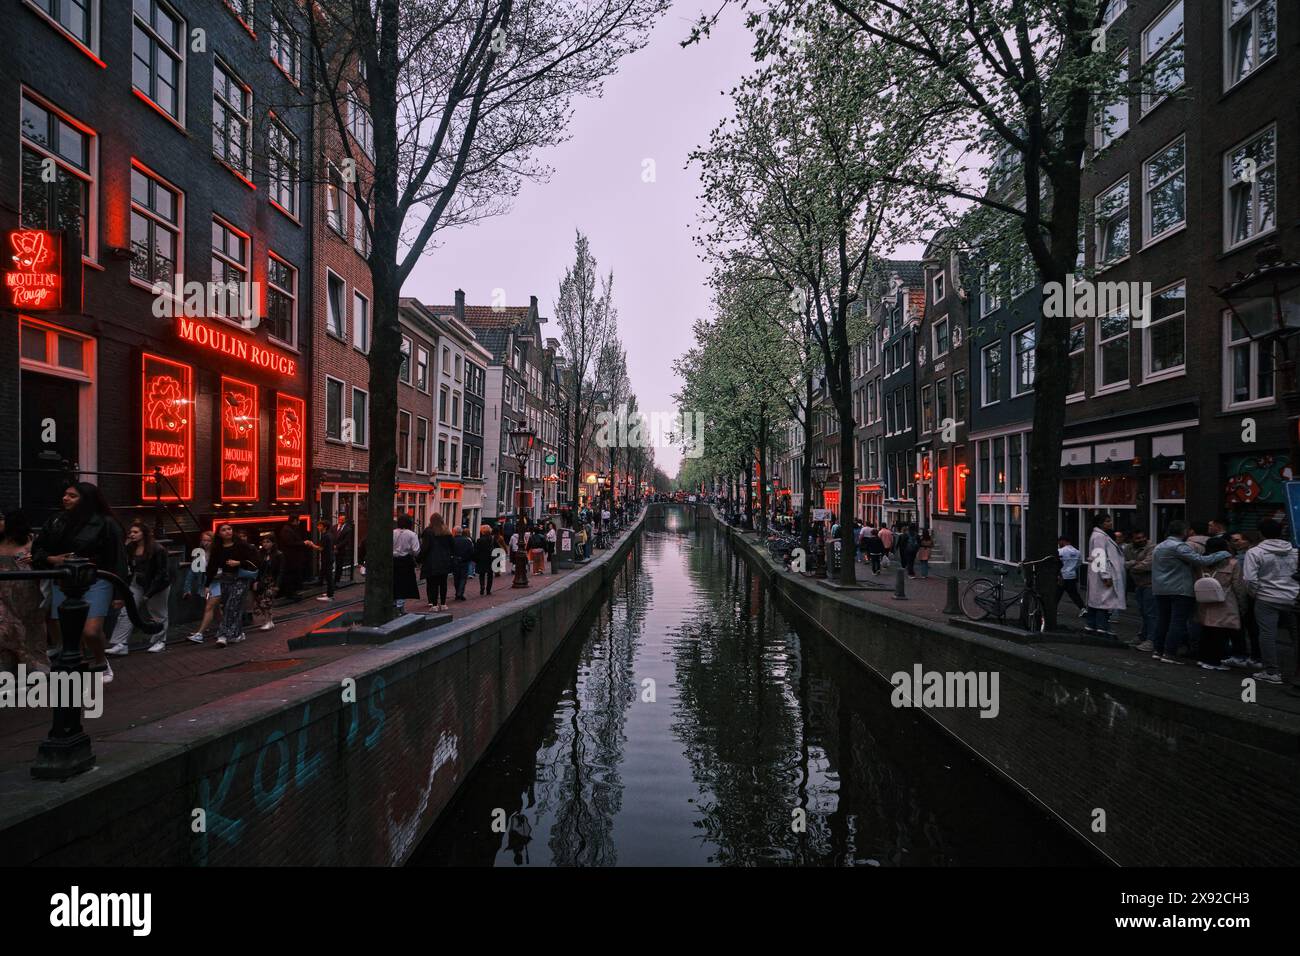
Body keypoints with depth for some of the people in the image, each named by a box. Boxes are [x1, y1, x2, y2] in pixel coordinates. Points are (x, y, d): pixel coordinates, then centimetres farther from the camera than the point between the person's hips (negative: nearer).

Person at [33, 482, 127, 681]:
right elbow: (38, 549, 15)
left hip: (95, 582, -5)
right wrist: (51, 559, -9)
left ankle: (100, 663, 17)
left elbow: (117, 559, -7)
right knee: (61, 635, 7)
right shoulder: (55, 520, 7)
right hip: (63, 583, 5)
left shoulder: (105, 523, -6)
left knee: (91, 631, -13)